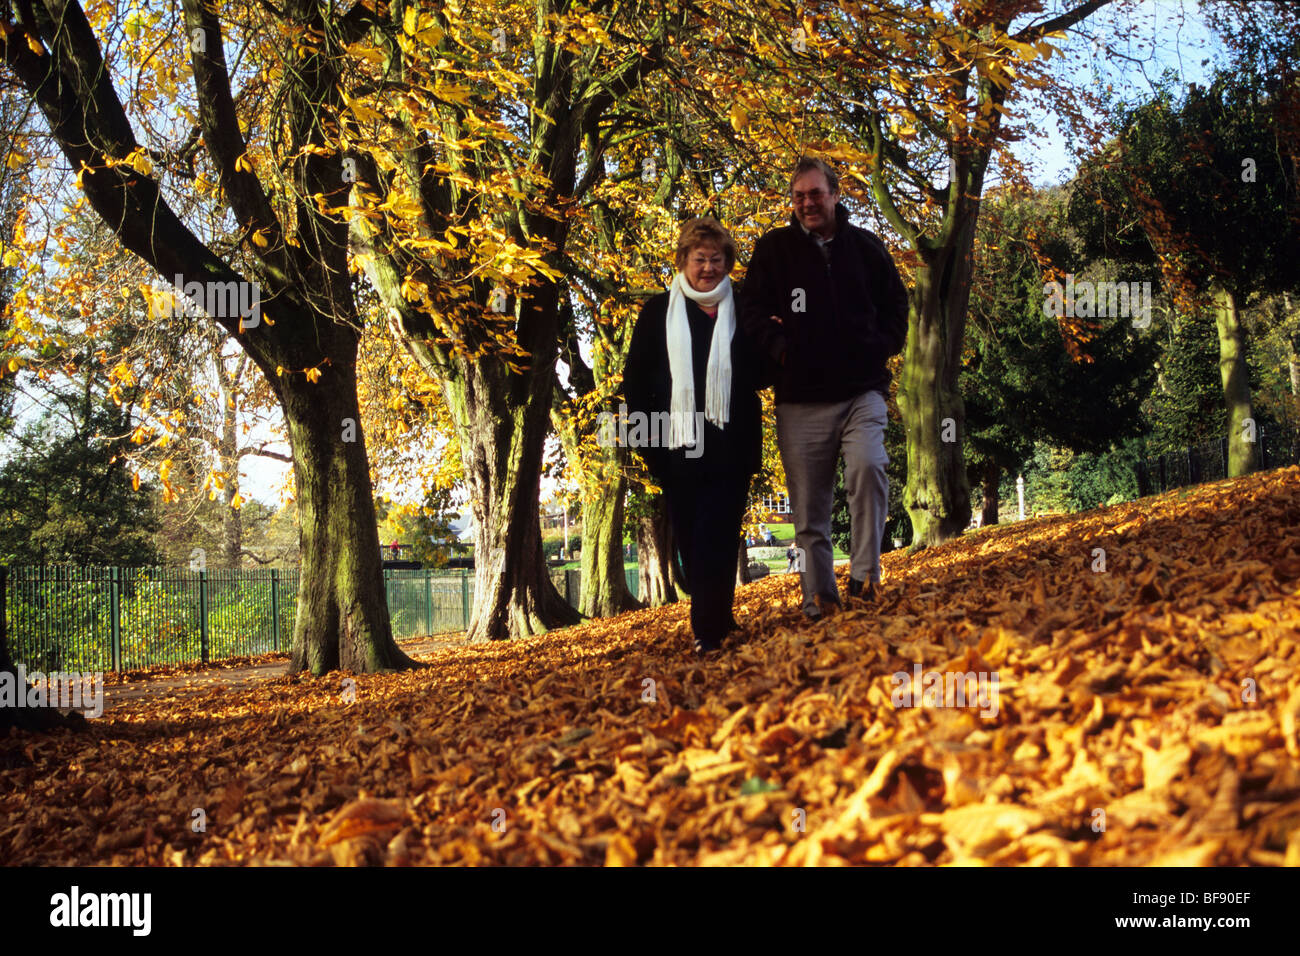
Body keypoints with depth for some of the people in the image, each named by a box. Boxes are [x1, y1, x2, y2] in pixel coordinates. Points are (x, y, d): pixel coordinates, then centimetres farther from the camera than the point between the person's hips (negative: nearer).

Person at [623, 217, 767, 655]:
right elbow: (635, 377, 8)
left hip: (730, 446, -1)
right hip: (678, 446, 1)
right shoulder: (659, 311, 8)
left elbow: (762, 375, 10)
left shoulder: (742, 310, 8)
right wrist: (646, 436, -1)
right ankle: (716, 619, 20)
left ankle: (709, 631, -8)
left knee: (718, 537, -7)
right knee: (690, 540, 6)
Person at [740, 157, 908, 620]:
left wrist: (882, 348, 5)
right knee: (808, 506, 2)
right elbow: (752, 311, 5)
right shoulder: (773, 249, 6)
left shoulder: (866, 247, 10)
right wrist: (780, 348, -9)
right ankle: (819, 598, 11)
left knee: (868, 467, -25)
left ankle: (865, 574, -16)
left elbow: (896, 304, 18)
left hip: (862, 391, 0)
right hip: (800, 398, 0)